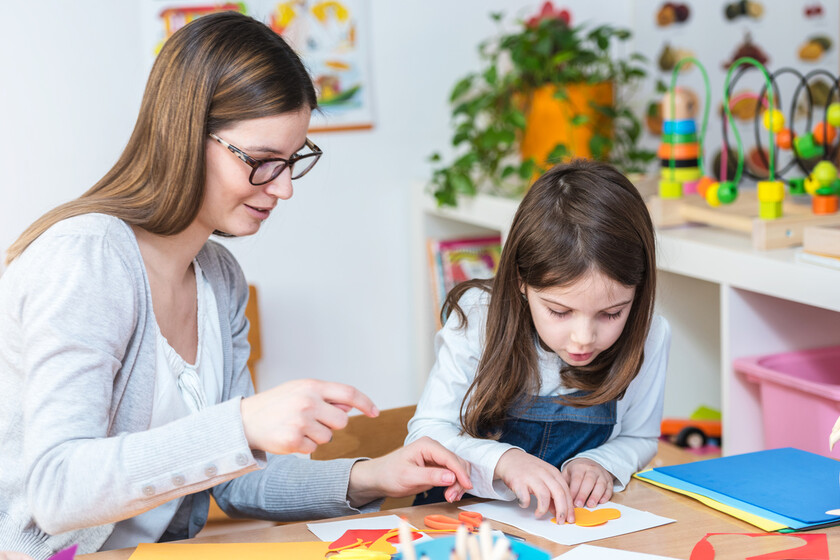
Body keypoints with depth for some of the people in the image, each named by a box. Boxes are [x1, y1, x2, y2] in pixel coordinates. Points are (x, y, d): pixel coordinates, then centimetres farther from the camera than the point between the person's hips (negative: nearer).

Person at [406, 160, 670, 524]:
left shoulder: (648, 337, -9)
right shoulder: (478, 320, -16)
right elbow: (425, 437, -16)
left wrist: (601, 464, -13)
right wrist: (503, 461, -34)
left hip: (576, 522, 2)